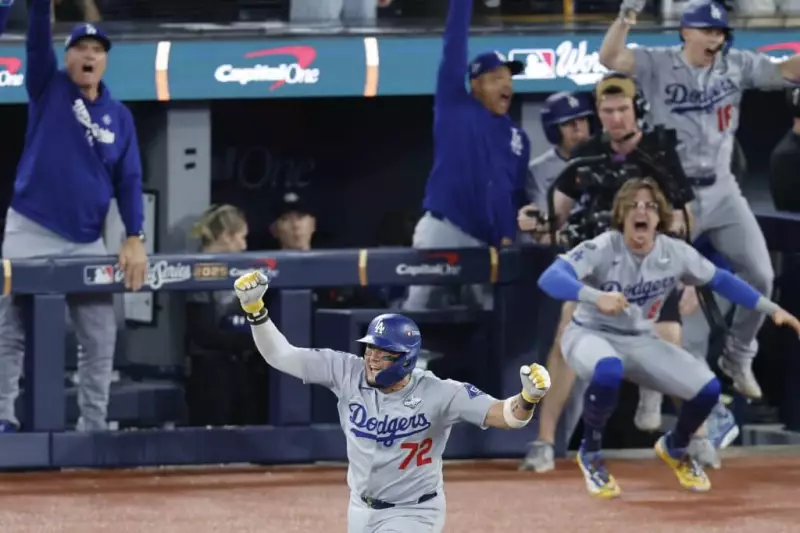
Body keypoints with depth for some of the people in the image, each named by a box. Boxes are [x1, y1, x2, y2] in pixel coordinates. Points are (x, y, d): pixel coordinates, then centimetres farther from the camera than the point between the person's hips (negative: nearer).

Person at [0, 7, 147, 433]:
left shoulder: (119, 116, 8)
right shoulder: (48, 87, 2)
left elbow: (129, 180, 3)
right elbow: (38, 36, -12)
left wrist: (135, 238, -9)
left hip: (87, 243, 3)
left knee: (100, 341, 2)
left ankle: (93, 427, 9)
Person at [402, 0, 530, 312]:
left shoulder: (517, 137, 16)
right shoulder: (455, 108, 4)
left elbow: (516, 193, 14)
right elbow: (453, 50, -1)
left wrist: (508, 236, -1)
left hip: (489, 242, 5)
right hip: (443, 231, -5)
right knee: (420, 310, -8)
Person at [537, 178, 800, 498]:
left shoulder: (675, 253, -10)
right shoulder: (601, 250, -24)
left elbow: (719, 280, 7)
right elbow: (549, 278, -39)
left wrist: (772, 310, 3)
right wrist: (596, 296, -57)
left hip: (640, 342, 5)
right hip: (590, 336, -5)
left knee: (707, 388, -13)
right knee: (608, 371, -41)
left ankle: (675, 448, 22)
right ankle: (590, 454, -12)